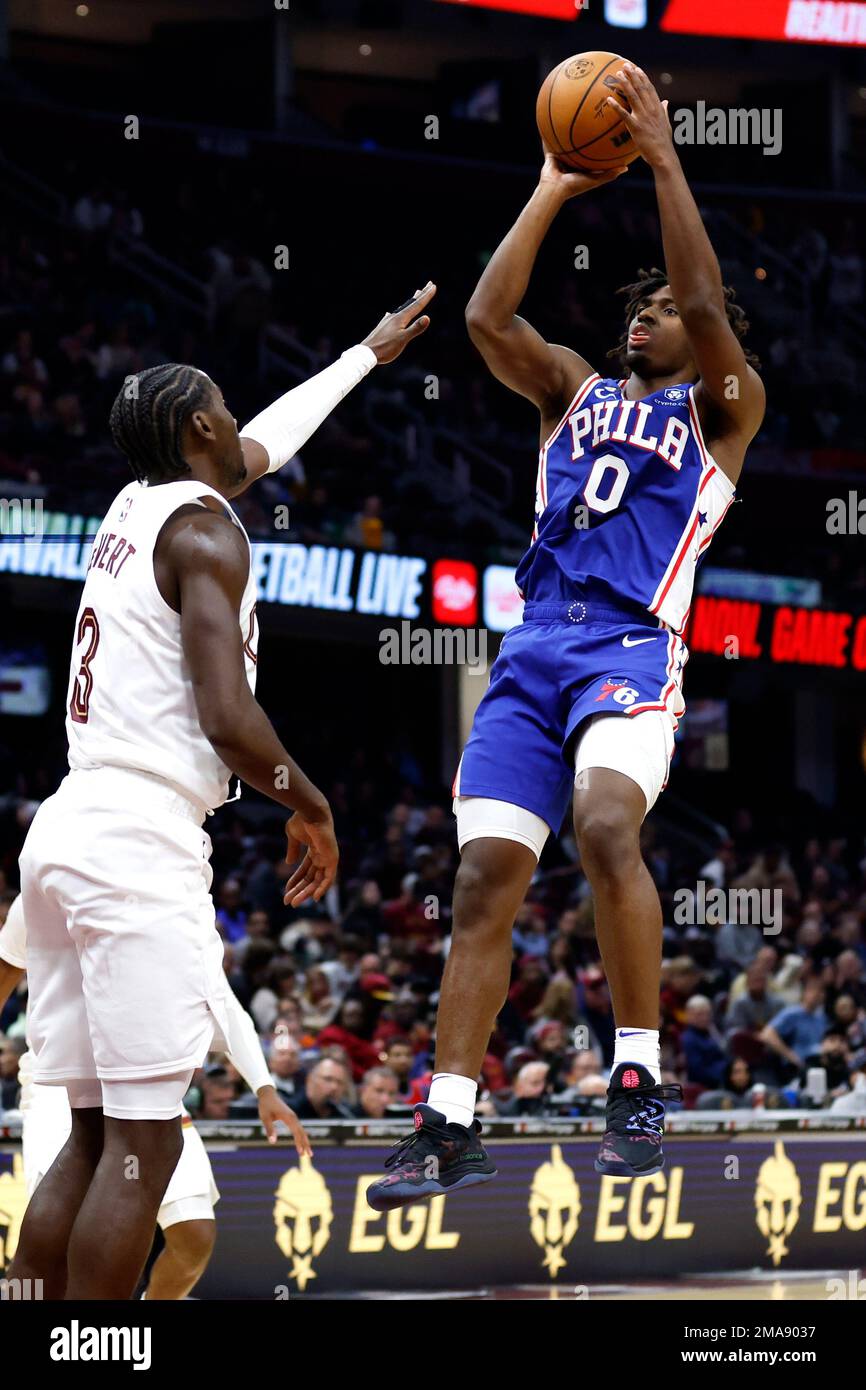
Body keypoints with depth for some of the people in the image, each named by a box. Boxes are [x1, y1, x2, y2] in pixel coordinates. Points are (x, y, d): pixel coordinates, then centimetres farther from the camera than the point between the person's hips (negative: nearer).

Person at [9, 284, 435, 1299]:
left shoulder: (133, 508, 20)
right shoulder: (203, 529, -6)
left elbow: (263, 446, 39)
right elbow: (228, 717, -15)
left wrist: (369, 353, 51)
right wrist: (313, 812, 2)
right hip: (141, 843, -9)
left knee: (94, 1135, 10)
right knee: (143, 1141, -9)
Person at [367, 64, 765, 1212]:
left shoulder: (721, 410, 11)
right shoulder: (575, 391, 24)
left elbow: (710, 306, -6)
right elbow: (487, 317, 9)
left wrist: (661, 157, -7)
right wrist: (556, 189, 8)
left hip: (632, 644, -5)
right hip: (534, 648, 5)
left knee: (606, 827, -31)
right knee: (485, 877, -4)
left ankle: (639, 1084, -24)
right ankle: (448, 1129, -2)